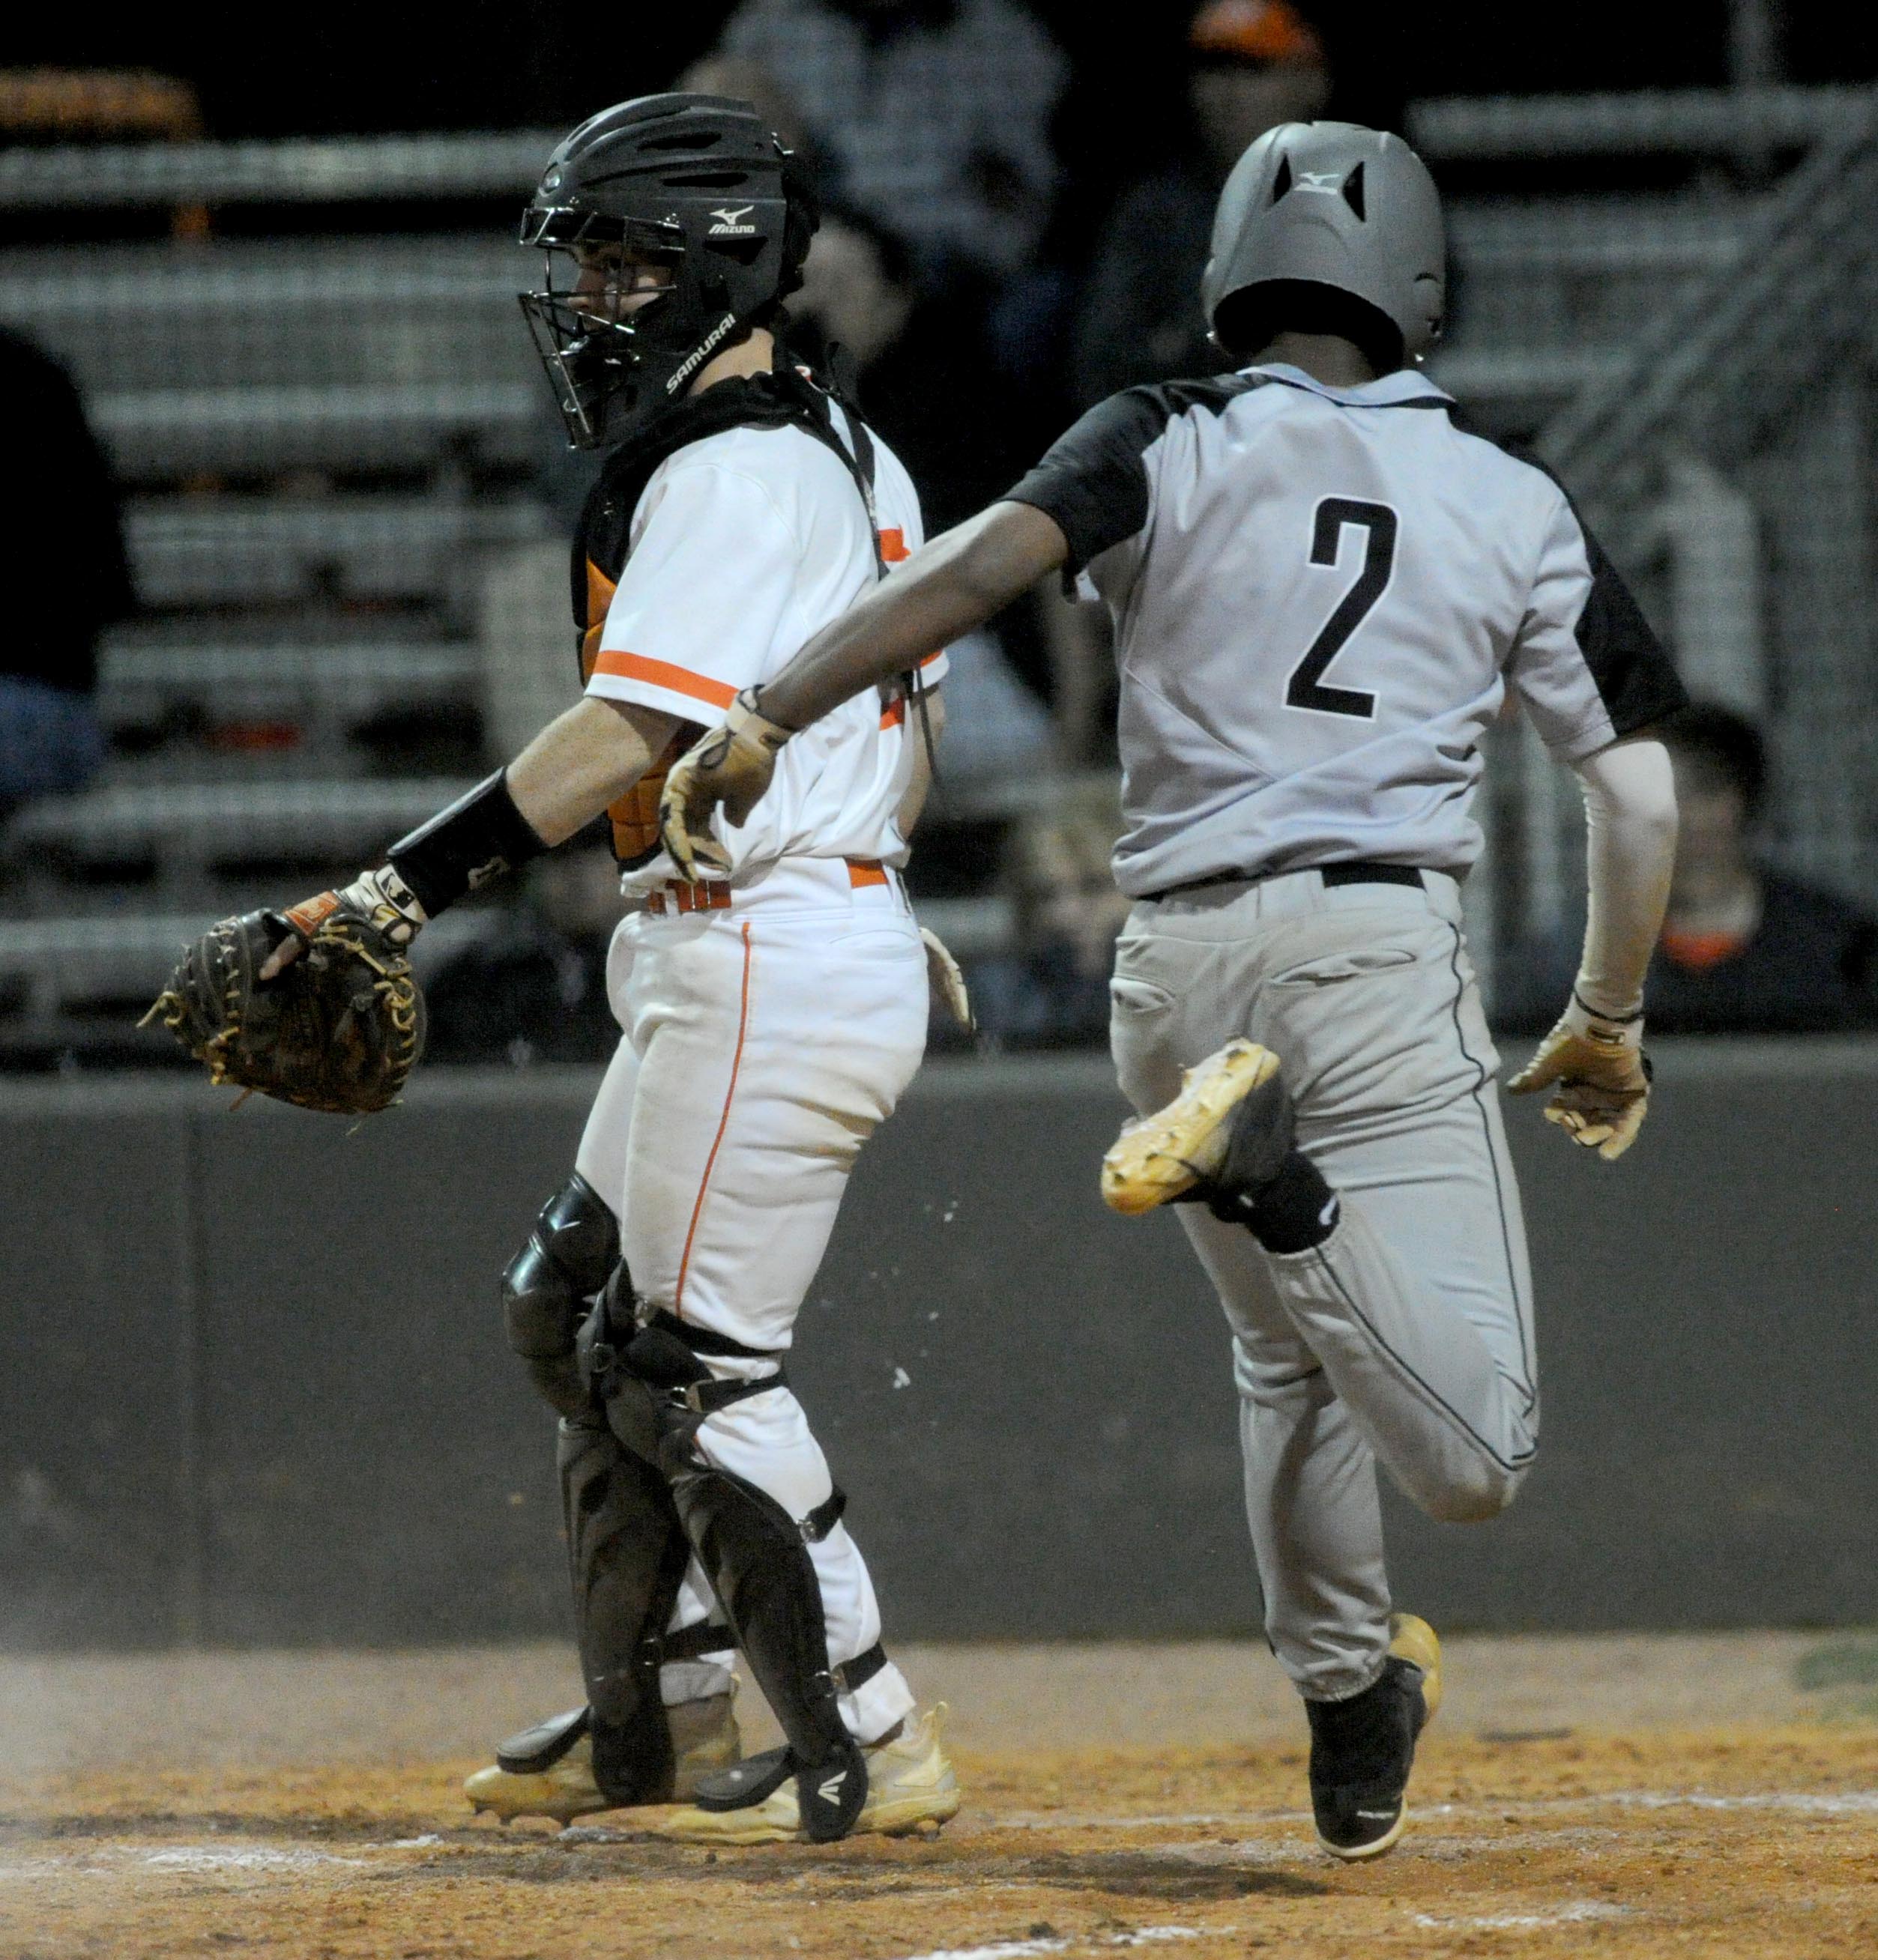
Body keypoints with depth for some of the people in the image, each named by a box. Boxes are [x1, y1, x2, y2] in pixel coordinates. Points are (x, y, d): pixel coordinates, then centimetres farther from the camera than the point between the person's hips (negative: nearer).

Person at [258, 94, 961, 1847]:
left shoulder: (732, 472, -16)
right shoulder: (847, 455, 15)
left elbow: (631, 729, -25)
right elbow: (911, 720, 20)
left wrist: (412, 883, -28)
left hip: (763, 965, -11)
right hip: (843, 927, 11)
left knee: (698, 1367, -7)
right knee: (578, 1312, 18)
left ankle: (869, 1748, -6)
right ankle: (661, 1714, 24)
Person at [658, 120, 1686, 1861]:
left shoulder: (1170, 445, 7)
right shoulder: (1511, 506, 10)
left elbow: (981, 561, -12)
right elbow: (1637, 798, 9)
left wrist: (756, 724, -14)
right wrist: (1606, 1029, 23)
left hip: (1174, 967, 3)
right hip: (1376, 951, -3)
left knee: (1291, 1357, 28)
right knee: (1472, 1454, -15)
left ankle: (1347, 1717, 27)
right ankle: (1275, 1176, -34)